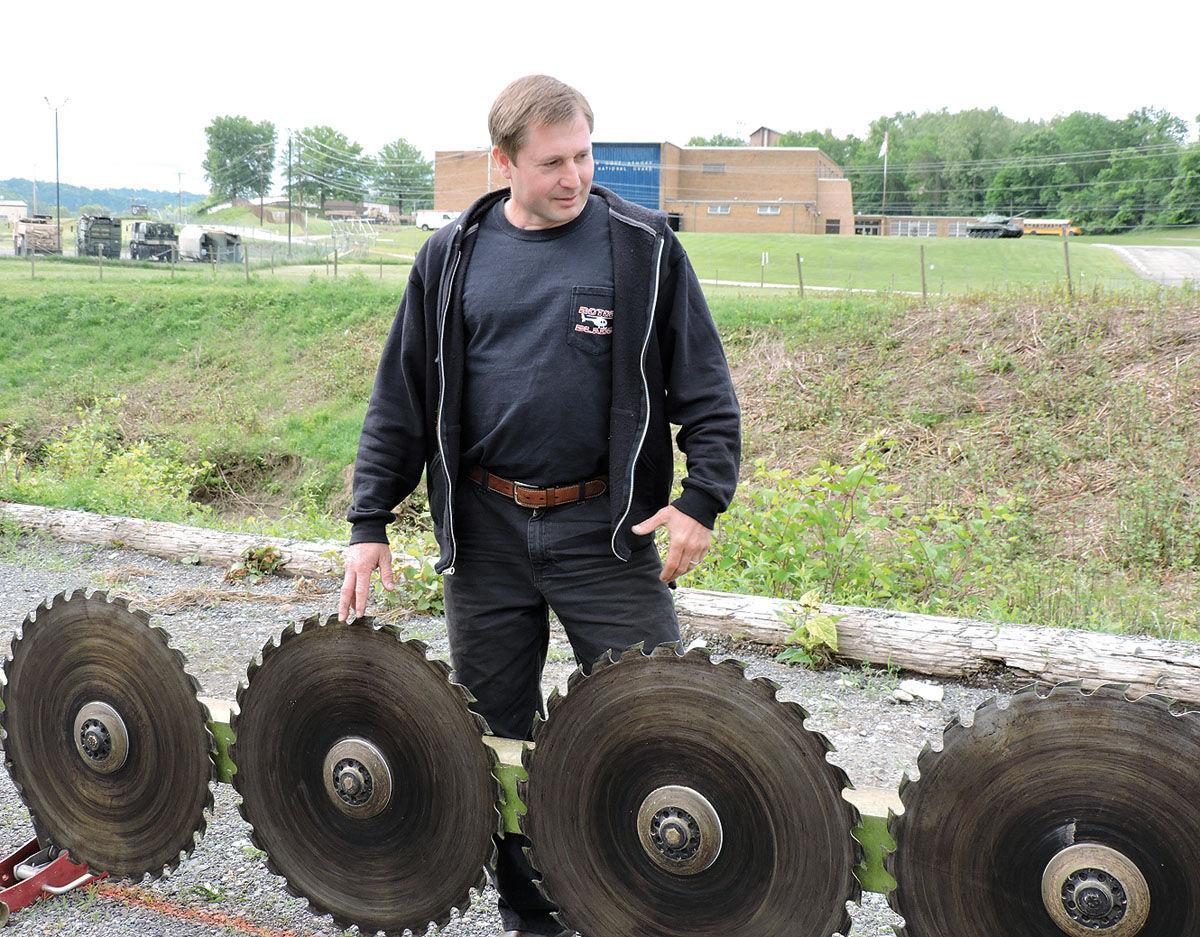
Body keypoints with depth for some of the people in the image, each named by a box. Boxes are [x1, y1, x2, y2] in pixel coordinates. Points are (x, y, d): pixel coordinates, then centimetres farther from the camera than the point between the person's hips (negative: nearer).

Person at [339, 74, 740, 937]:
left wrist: (704, 499, -9)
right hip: (485, 529, 3)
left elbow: (706, 388, 1)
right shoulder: (453, 258, 5)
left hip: (606, 526, -2)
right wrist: (370, 522, 5)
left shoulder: (643, 247, -1)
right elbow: (401, 397, 8)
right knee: (495, 731, 11)